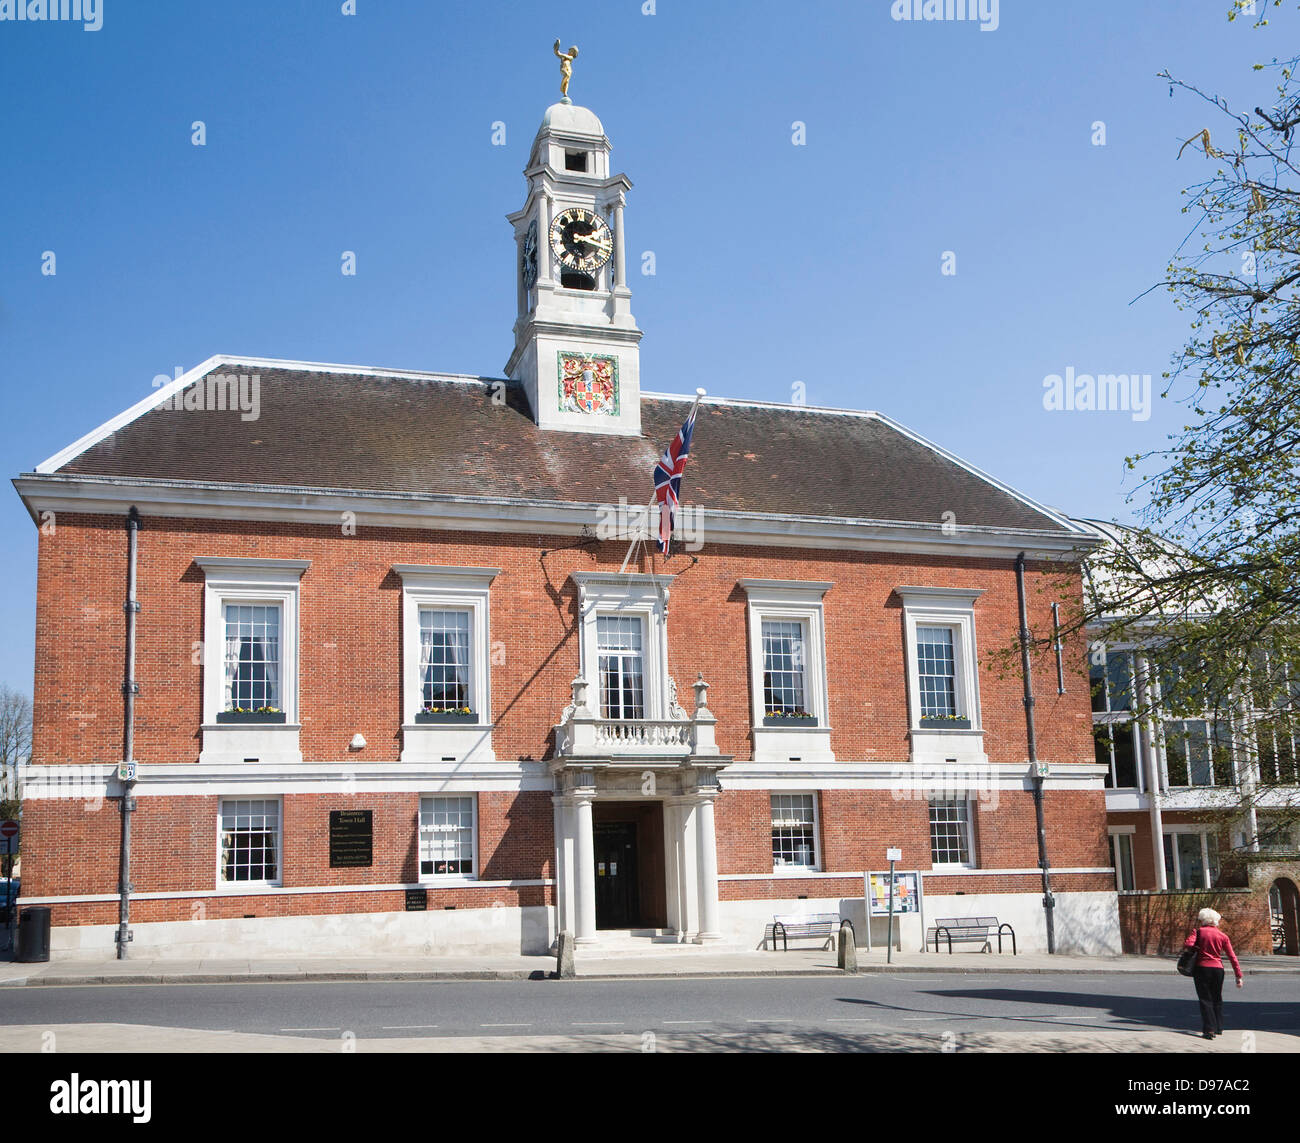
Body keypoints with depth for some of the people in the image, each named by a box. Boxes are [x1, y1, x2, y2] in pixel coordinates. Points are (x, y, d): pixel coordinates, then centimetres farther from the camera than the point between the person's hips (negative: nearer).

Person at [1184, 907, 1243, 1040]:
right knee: (1217, 999, 18)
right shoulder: (1223, 936, 5)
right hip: (1218, 969, 3)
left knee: (1205, 999, 0)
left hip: (1202, 968, -3)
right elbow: (1232, 957, 4)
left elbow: (1187, 944, -18)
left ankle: (1209, 1029, -9)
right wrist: (1238, 976, 6)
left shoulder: (1199, 931, -4)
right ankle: (1218, 1028, 21)